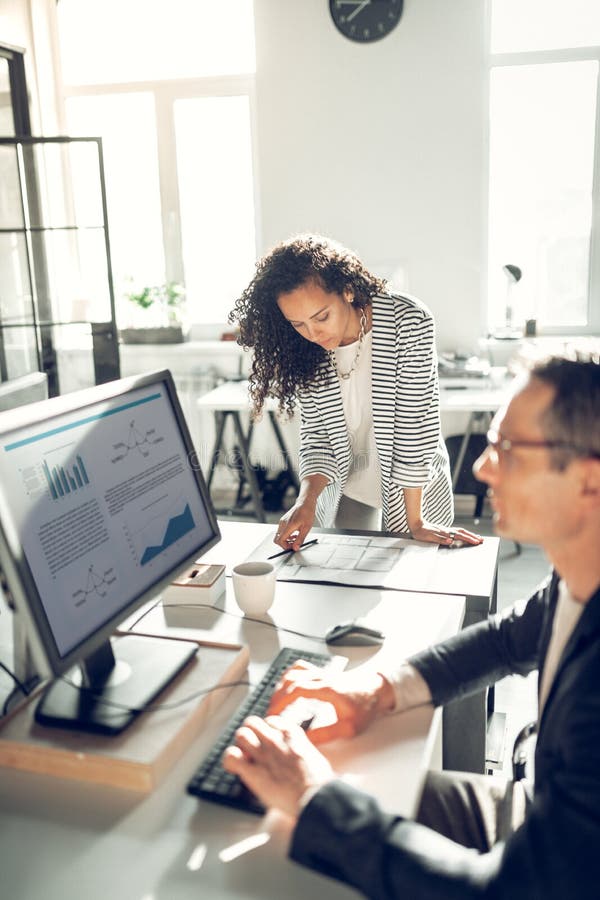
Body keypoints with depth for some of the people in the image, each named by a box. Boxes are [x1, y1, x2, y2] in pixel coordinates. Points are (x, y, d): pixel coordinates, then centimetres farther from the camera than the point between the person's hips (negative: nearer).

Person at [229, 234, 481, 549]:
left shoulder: (409, 322, -26)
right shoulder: (304, 350, -15)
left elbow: (415, 423, -25)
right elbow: (315, 433, -9)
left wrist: (415, 522, -22)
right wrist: (308, 499, -27)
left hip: (414, 484, -2)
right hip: (346, 480, 3)